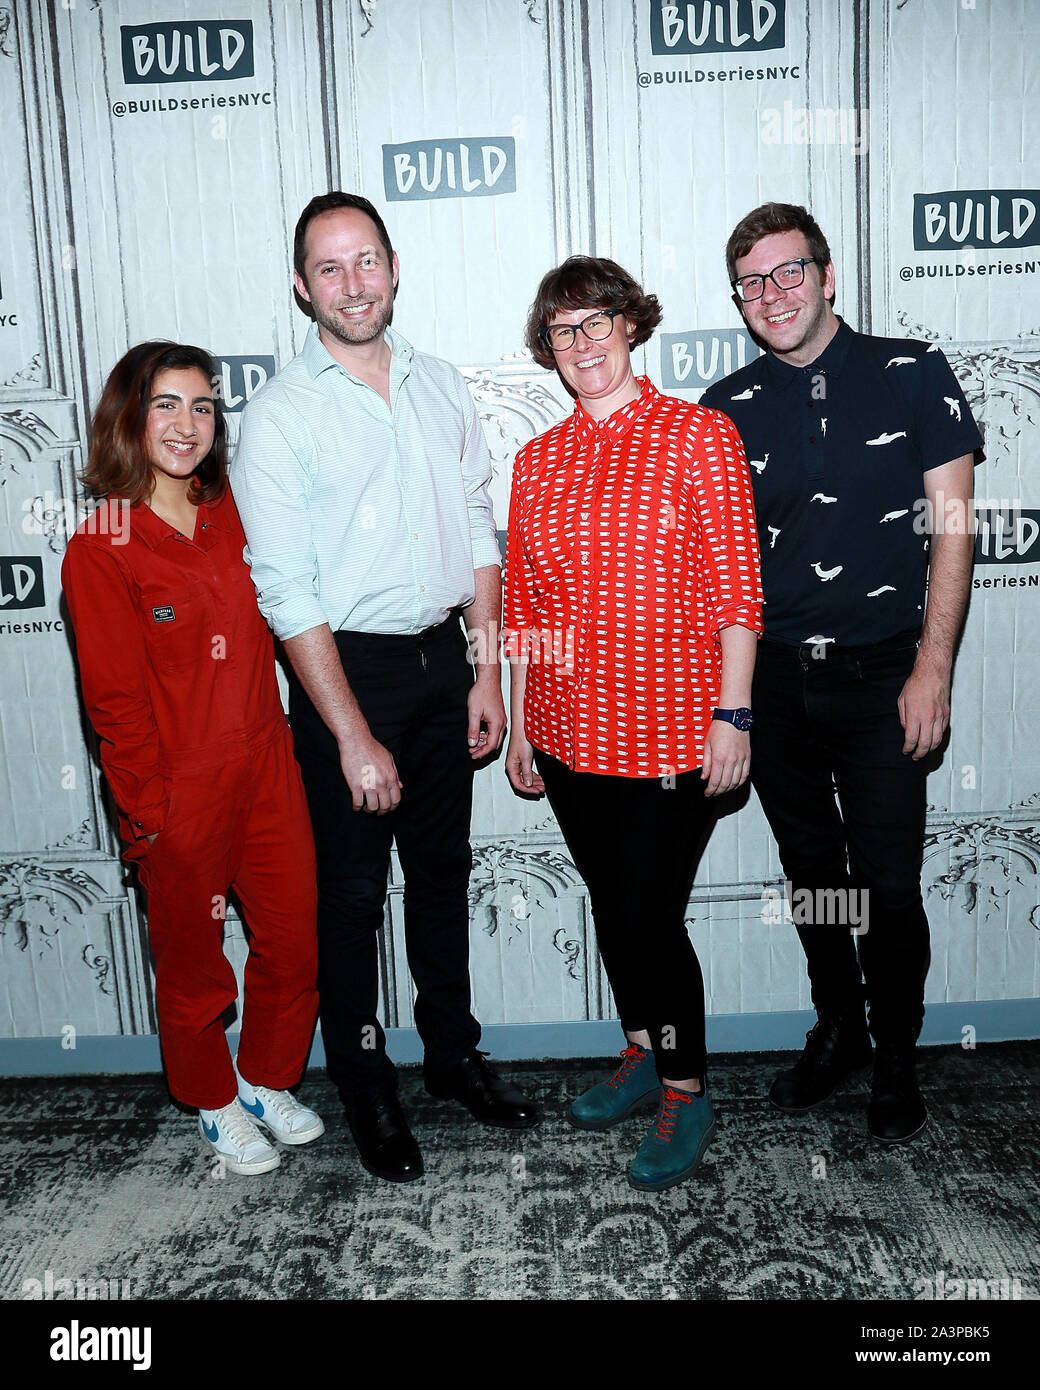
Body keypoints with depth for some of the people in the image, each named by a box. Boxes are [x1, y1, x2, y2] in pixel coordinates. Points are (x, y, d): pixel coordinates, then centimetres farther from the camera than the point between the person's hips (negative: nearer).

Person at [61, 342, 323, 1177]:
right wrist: (149, 814, -10)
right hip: (180, 791, -5)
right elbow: (115, 700, -11)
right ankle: (216, 1105, 38)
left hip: (266, 767, 5)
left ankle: (268, 1080, 38)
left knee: (295, 941, 12)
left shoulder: (232, 512, 5)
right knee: (193, 963, 14)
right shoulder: (101, 551, -11)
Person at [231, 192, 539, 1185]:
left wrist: (488, 671, 4)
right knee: (351, 892, 7)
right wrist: (353, 737, -16)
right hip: (347, 668, -4)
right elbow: (288, 592, -13)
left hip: (444, 657, 5)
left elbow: (479, 535, 10)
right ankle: (364, 1087, 27)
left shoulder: (441, 387, 7)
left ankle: (454, 1053, 35)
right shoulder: (279, 414, -9)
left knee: (442, 870, 17)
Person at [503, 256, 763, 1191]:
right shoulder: (537, 460, 9)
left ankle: (688, 1092, 23)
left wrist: (732, 713, -11)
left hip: (671, 728, -5)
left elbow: (735, 588, -7)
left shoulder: (699, 436, -4)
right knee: (610, 904, 17)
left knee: (650, 913, -1)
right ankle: (643, 1053, 39)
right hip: (568, 732, 5)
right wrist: (519, 722, 11)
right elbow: (524, 603, 11)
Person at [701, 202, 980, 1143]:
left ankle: (897, 1063, 25)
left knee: (888, 882, 2)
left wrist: (933, 668, -10)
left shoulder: (911, 374, -1)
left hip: (881, 675, -2)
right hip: (772, 679, 3)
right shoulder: (728, 409, 5)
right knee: (810, 869, 14)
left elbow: (951, 526, -3)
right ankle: (837, 1030, 35)